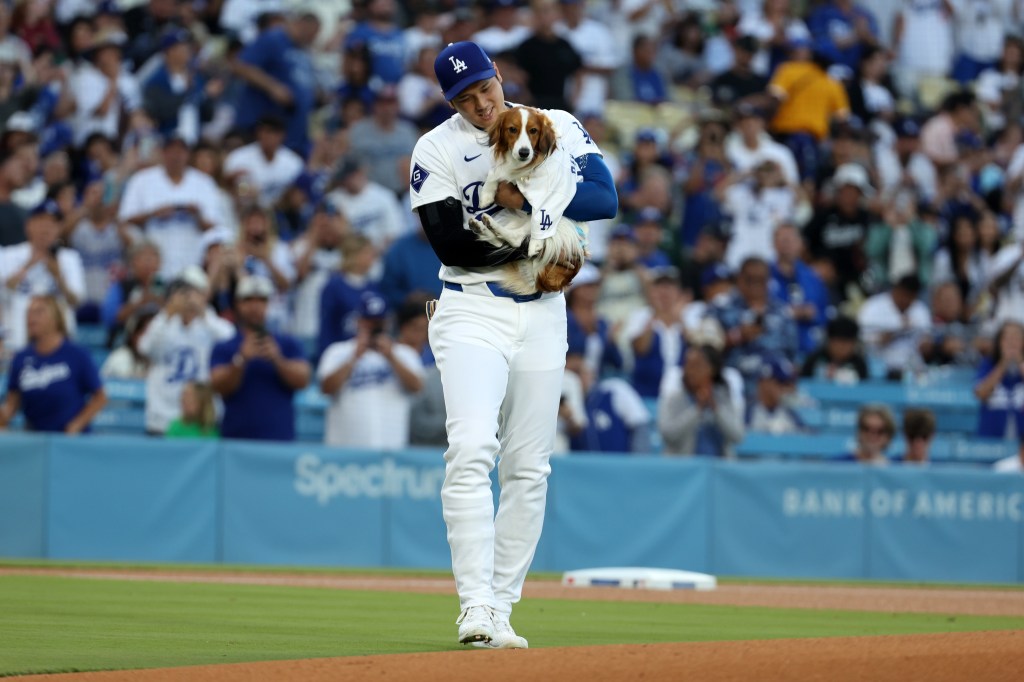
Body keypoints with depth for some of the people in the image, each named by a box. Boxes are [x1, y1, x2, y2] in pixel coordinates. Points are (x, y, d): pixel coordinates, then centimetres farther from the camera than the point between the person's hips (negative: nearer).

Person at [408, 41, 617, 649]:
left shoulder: (557, 127, 5)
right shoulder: (437, 149, -1)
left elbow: (606, 198, -9)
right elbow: (449, 243, -12)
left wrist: (526, 198, -19)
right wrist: (534, 244, -15)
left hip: (543, 316, 3)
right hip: (472, 311, -3)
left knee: (530, 470, 3)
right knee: (472, 450, -20)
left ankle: (501, 611, 9)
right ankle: (475, 608, -24)